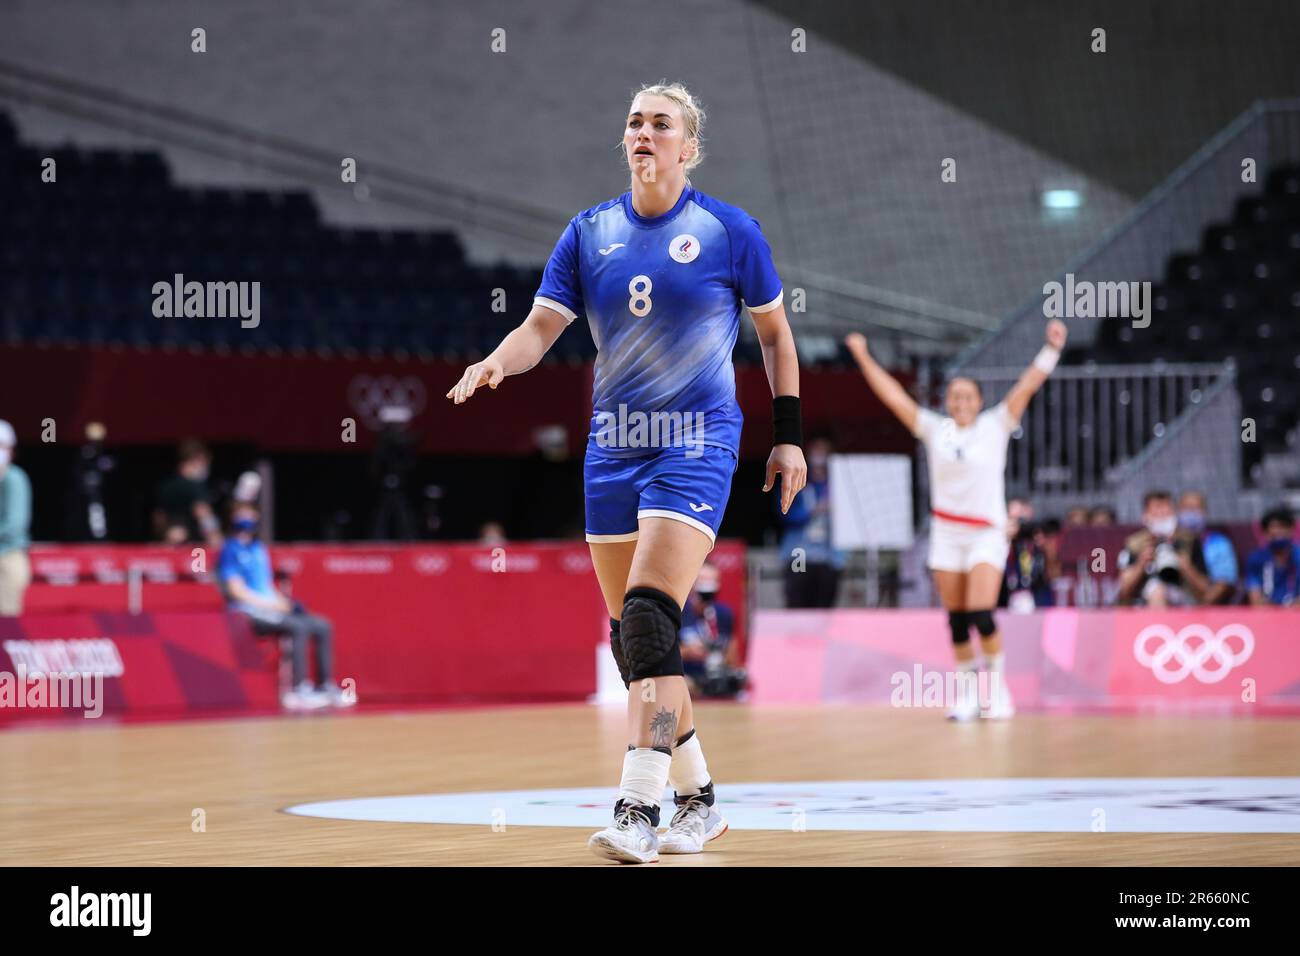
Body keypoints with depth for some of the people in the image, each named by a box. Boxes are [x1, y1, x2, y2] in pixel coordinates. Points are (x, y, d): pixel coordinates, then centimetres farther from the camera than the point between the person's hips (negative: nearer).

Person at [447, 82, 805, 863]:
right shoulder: (590, 232, 6)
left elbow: (775, 332, 7)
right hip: (614, 444, 5)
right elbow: (541, 327, -1)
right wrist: (495, 364, -22)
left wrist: (789, 436, 4)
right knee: (629, 633, 6)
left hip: (697, 442, -5)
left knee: (650, 615, -20)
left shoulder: (730, 230, -2)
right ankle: (698, 800, 20)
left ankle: (638, 811, -22)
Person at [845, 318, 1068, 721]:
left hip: (987, 533, -3)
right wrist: (863, 358, 0)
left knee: (981, 614, -15)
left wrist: (1051, 349, -19)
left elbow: (1026, 387, -9)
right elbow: (893, 395, 4)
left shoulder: (995, 426, 0)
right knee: (957, 619, 3)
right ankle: (967, 691, 14)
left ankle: (996, 686, 1)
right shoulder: (935, 429, 5)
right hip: (946, 533, 3)